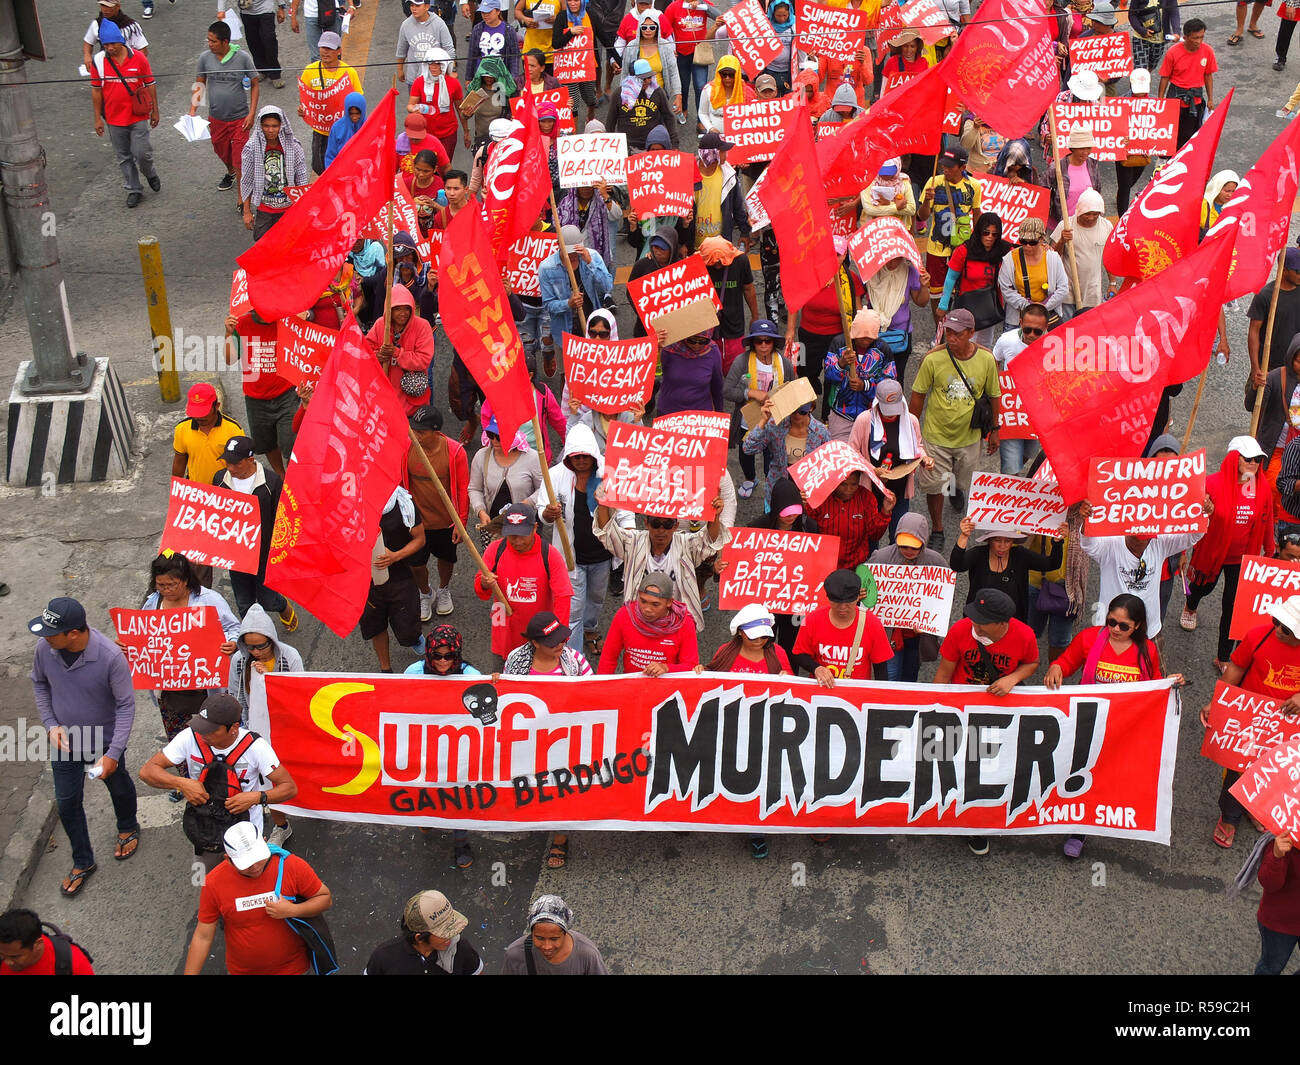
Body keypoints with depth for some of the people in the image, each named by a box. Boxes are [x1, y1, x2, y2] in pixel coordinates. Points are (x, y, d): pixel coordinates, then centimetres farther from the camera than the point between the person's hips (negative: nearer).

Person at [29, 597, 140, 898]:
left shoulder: (110, 656, -33)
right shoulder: (44, 648, -21)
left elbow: (126, 705, -23)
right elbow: (39, 684, 2)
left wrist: (113, 754, -24)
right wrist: (50, 724, -8)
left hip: (104, 741, -3)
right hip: (64, 741, 3)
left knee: (119, 788, 23)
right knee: (67, 802, 12)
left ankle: (128, 828, 56)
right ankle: (83, 863, 34)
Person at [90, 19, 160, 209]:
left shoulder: (138, 58, -7)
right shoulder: (98, 61, -5)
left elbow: (150, 85, 3)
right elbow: (96, 90, 3)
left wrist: (155, 111, 5)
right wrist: (98, 118, 4)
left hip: (138, 117, -2)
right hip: (114, 119, 2)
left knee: (142, 153, -4)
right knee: (124, 157, 10)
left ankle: (150, 174, 29)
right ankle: (134, 190, 24)